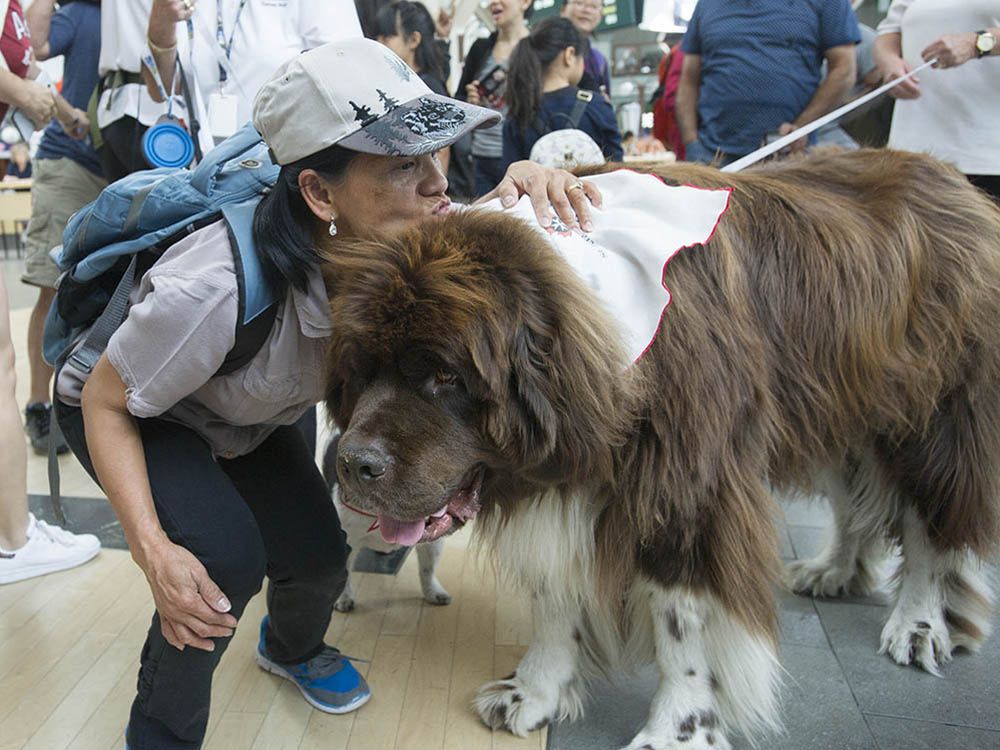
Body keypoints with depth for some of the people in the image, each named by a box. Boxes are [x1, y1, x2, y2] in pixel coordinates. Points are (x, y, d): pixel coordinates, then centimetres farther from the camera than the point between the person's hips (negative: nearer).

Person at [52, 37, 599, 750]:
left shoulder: (397, 239, -26)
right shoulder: (218, 289, -43)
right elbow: (106, 402, -27)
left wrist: (521, 180, -31)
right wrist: (153, 549, -38)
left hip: (246, 418, 6)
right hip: (126, 409, -5)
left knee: (320, 560, -3)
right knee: (225, 557, -29)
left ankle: (292, 648, 38)